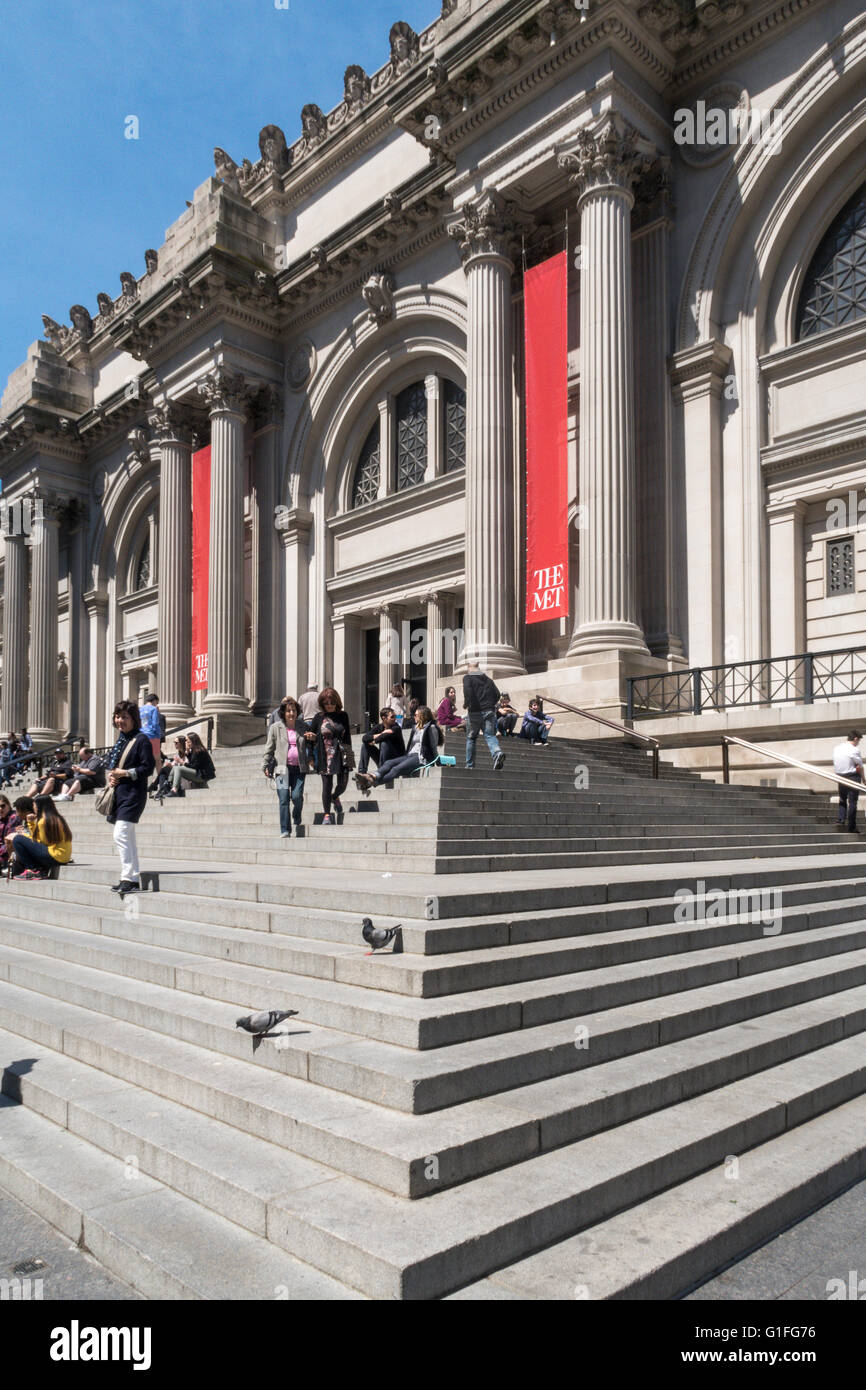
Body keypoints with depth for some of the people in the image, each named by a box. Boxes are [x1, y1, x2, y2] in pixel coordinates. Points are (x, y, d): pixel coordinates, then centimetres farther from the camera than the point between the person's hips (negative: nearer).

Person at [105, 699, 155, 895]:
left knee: (120, 835, -16)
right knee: (127, 838, 11)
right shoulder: (120, 740, 16)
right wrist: (111, 776, 4)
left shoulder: (141, 740, -9)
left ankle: (128, 878, -12)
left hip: (133, 794, -9)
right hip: (119, 792, 9)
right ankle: (134, 880, 17)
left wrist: (126, 773, -18)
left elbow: (148, 767, -14)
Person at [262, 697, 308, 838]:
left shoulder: (303, 727, 10)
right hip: (282, 768, -1)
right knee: (283, 799, -10)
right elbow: (269, 748, 10)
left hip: (299, 768, 1)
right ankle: (285, 831, -4)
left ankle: (297, 822, 18)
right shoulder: (275, 728, 7)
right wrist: (265, 766, 4)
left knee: (297, 796, -11)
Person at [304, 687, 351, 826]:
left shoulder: (343, 716, 5)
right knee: (327, 785, -1)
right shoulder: (319, 717, 0)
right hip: (325, 757, -2)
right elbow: (310, 735, 8)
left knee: (343, 783, 5)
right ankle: (327, 815, 11)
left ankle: (335, 797, 41)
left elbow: (347, 736, 10)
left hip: (341, 756, 2)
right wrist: (310, 737, -15)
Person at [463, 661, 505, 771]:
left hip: (475, 712, -3)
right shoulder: (488, 679, 16)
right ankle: (497, 753, -31)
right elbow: (497, 695, 10)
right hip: (489, 711, 3)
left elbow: (468, 691, -18)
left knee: (471, 738, 10)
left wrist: (466, 704, -5)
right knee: (490, 735, -1)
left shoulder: (467, 677, 1)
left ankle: (469, 765, 13)